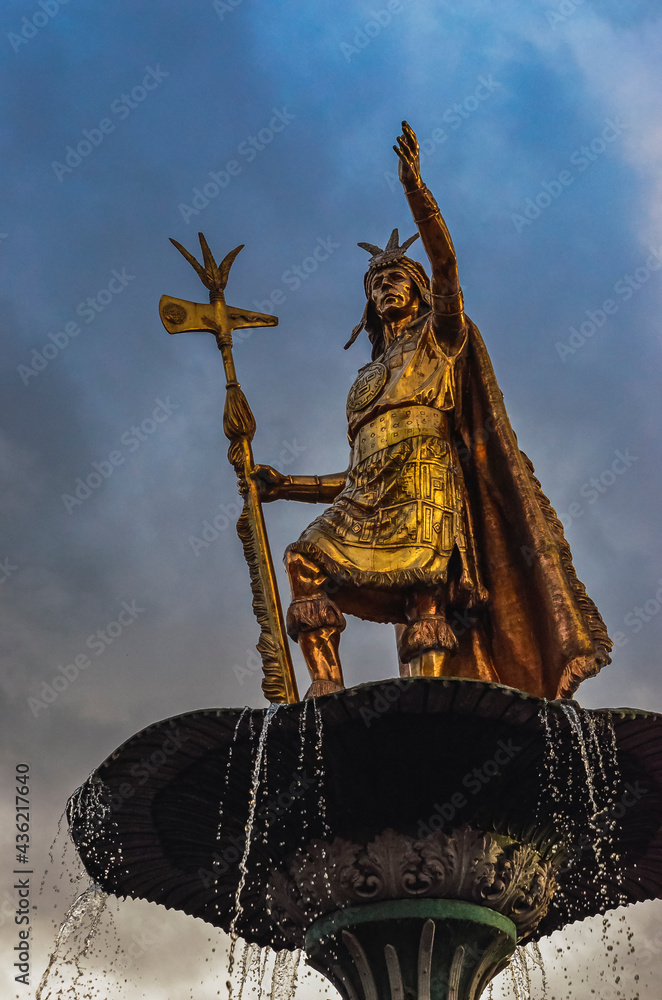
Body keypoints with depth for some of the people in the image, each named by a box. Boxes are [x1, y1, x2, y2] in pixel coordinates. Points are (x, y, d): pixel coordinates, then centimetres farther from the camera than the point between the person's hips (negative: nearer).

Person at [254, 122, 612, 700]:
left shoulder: (440, 335, 17)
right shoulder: (369, 376, 31)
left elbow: (445, 266, -2)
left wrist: (415, 188, -12)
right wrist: (287, 485, 22)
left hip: (425, 482, -5)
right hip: (367, 500, 5)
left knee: (423, 588, -25)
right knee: (306, 557, -20)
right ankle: (327, 687, -24)